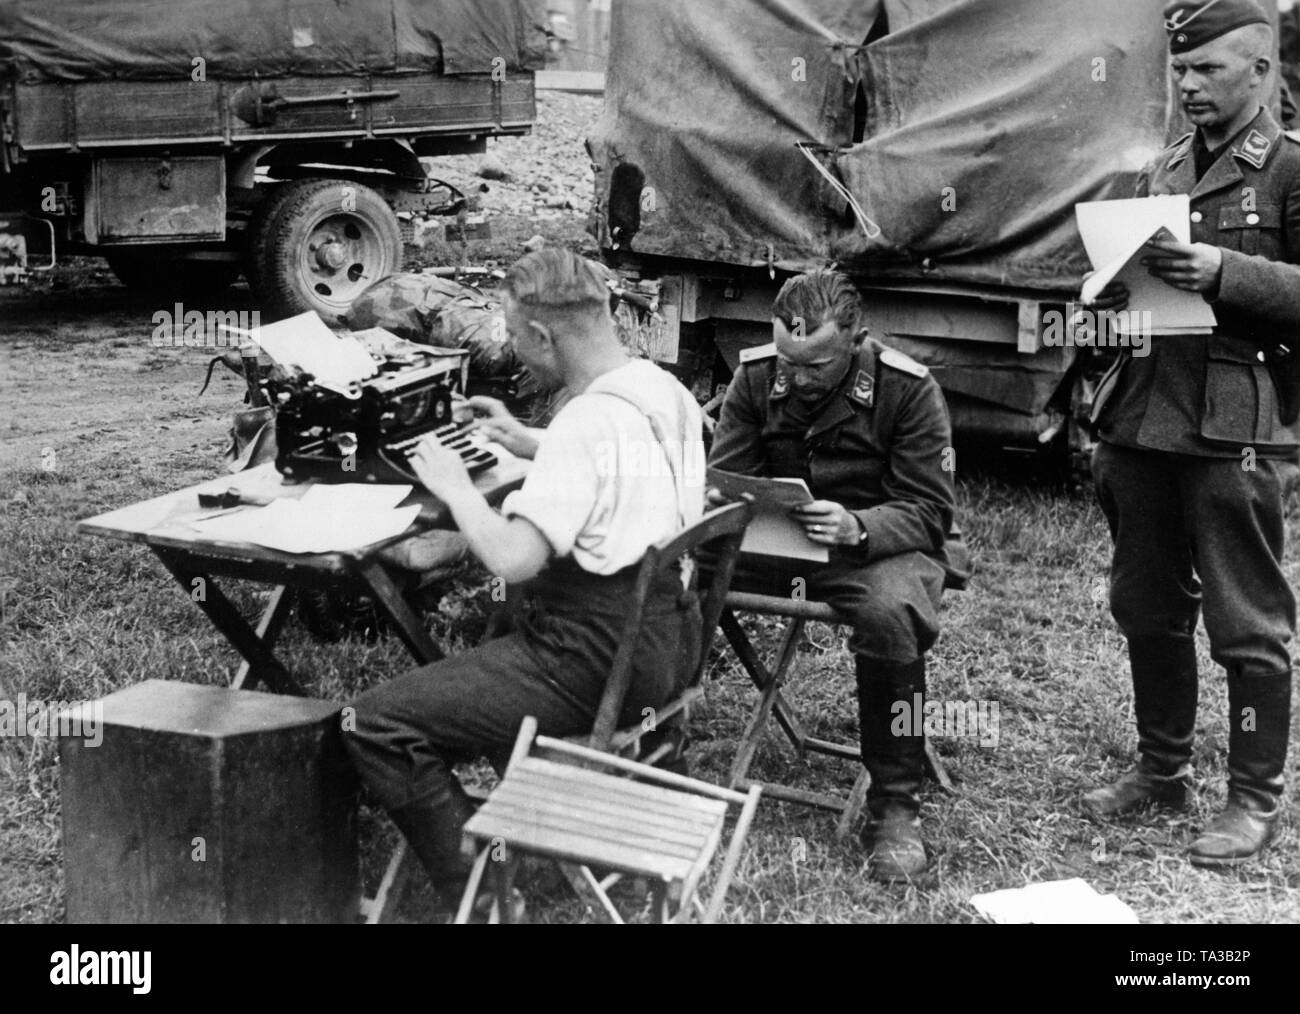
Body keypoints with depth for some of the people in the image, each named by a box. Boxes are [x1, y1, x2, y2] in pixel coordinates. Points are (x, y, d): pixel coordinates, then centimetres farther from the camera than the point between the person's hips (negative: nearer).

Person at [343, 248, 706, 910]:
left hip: (601, 662, -10)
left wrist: (454, 487, -14)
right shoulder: (668, 392, 4)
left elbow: (512, 559, -30)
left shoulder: (585, 423, -24)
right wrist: (531, 444, 20)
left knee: (374, 726, -9)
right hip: (665, 638, 10)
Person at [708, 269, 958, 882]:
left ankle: (895, 807, -21)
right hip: (771, 540, 4)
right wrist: (718, 505, -22)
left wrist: (858, 528, -34)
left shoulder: (909, 389, -12)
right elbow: (722, 478, 4)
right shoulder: (756, 376, -1)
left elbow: (929, 512, -14)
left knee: (889, 613, -38)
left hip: (877, 546, -3)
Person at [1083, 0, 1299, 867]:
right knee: (1147, 609, 14)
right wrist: (1115, 289, 5)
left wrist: (1225, 271, -22)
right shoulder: (1163, 171, 18)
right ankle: (1163, 768, 29)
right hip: (1142, 420, 7)